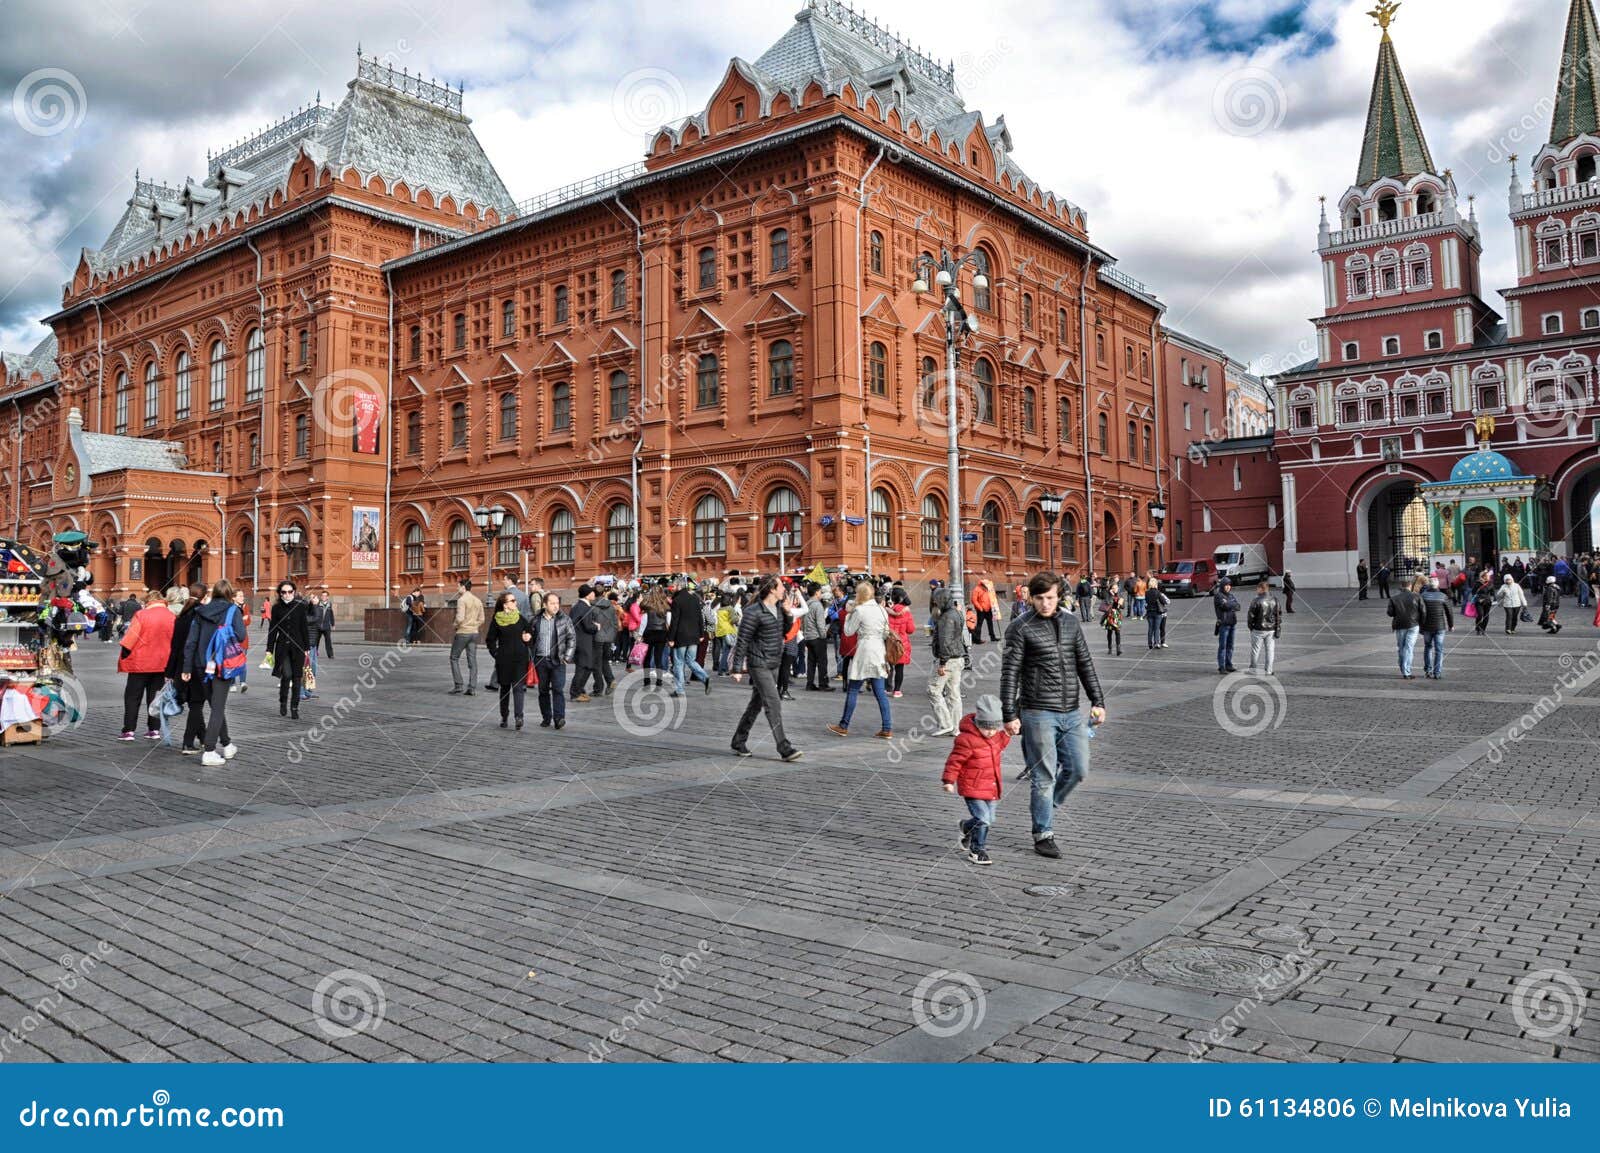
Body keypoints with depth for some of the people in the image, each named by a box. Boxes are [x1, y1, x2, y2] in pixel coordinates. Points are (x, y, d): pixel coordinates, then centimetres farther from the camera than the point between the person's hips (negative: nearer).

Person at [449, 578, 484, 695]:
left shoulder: (462, 600, -10)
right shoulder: (478, 601, 11)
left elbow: (460, 618, -19)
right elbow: (481, 619, 11)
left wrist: (455, 627, -3)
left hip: (462, 632, -6)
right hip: (474, 633, 6)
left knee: (454, 658, 6)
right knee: (472, 660, 5)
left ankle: (458, 685, 0)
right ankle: (472, 688, 3)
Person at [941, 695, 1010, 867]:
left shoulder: (996, 736, 4)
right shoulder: (966, 739, -21)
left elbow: (1000, 744, 27)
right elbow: (954, 760, -16)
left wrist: (1007, 733, 9)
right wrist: (949, 780, -15)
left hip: (991, 787, 8)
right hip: (973, 788, -8)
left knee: (989, 820, 14)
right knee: (983, 819, -12)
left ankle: (967, 828, 42)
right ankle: (976, 851, 4)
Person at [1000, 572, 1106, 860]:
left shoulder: (1071, 623, 10)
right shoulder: (1021, 627, -6)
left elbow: (1085, 664, 15)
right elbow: (1010, 673, -7)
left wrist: (1097, 701, 8)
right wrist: (1009, 715, -11)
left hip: (1071, 712, 5)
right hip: (1038, 714, -5)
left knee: (1078, 769, 7)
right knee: (1044, 776, 0)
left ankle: (1044, 806, 31)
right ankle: (1043, 835, 12)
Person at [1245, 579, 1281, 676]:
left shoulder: (1256, 601, -14)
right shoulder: (1275, 600, 1)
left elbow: (1250, 616, -9)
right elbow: (1279, 615, 4)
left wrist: (1251, 626, 8)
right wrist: (1278, 629, 8)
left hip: (1258, 630, -4)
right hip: (1271, 630, 4)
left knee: (1255, 650, 7)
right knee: (1270, 650, 8)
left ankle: (1253, 668, 15)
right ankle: (1268, 670, 9)